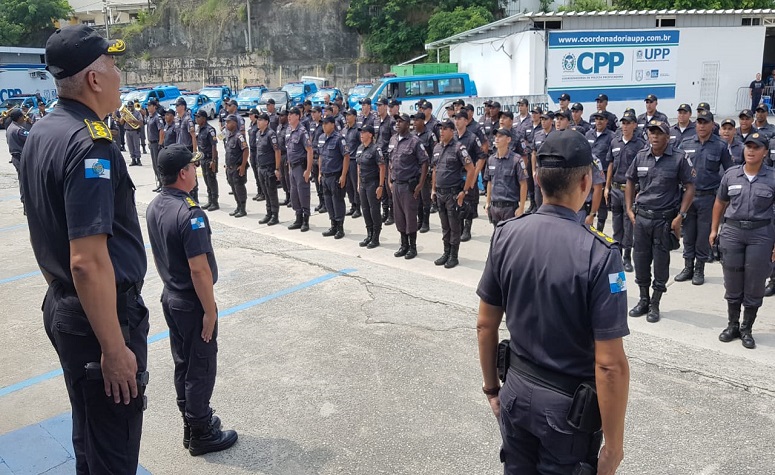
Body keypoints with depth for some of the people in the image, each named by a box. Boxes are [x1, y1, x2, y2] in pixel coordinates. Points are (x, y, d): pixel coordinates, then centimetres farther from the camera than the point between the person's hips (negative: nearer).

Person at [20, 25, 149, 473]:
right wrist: (114, 348, -24)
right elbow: (88, 261, -28)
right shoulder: (89, 145, -22)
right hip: (103, 317, -10)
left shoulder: (40, 134, 7)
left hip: (61, 307, 10)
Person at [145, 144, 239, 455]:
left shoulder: (154, 207, 2)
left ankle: (191, 423, 34)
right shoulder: (190, 214, -26)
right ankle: (201, 435, 21)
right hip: (192, 304, -9)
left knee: (182, 365, 19)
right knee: (201, 369, 6)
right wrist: (210, 311, -19)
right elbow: (199, 269, -27)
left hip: (170, 298, 9)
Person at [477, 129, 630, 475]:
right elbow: (610, 364, -21)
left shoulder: (505, 235, -8)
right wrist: (613, 444, -10)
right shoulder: (598, 253, -22)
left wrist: (491, 388, 14)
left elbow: (485, 325, 0)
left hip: (516, 392, 4)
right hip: (570, 406, -4)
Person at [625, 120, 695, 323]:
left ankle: (655, 305, 19)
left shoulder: (679, 158, -6)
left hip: (665, 218, -3)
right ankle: (643, 300, 26)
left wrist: (680, 216, -10)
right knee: (640, 258, 9)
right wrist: (629, 210, 7)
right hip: (641, 216, 3)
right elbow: (630, 182, 15)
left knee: (661, 262, 5)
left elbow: (689, 187, -4)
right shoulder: (641, 156, 4)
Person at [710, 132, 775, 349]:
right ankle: (733, 325, 24)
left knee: (754, 286, 5)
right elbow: (720, 203, 14)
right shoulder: (731, 174, 3)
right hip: (732, 232, 2)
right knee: (732, 284, 9)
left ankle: (746, 329, 19)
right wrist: (714, 229, 11)